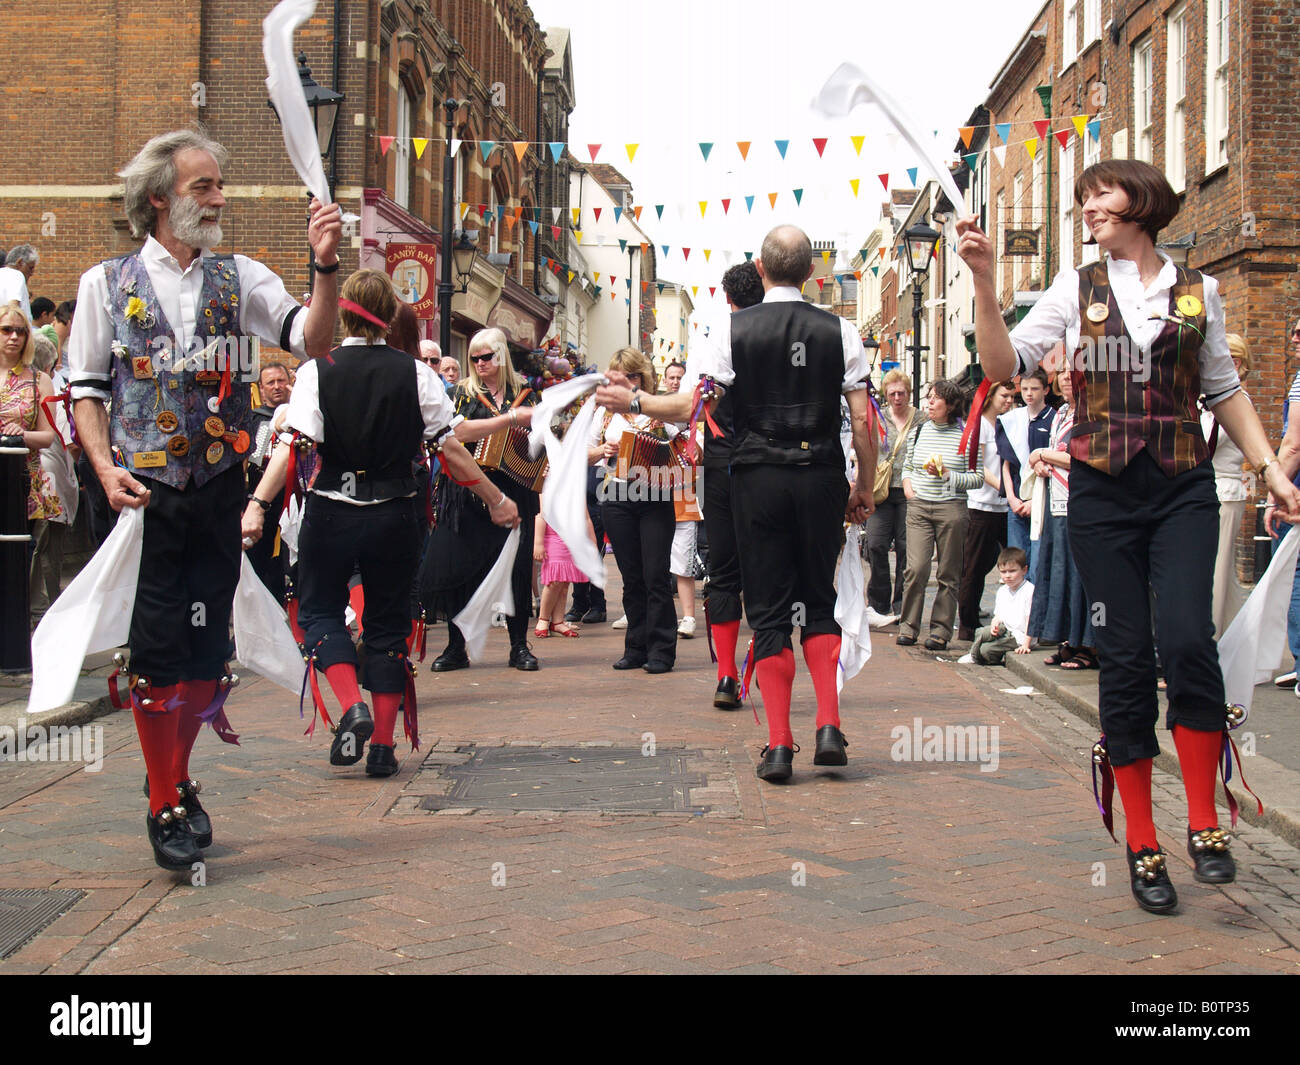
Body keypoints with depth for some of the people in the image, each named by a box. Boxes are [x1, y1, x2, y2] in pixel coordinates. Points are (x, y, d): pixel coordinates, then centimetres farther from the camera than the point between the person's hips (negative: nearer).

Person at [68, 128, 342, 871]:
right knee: (155, 646, 0)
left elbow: (314, 342, -6)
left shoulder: (241, 279, 7)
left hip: (218, 492, 2)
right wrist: (105, 467, -11)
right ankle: (167, 805, 13)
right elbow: (87, 389, 3)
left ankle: (177, 783, 26)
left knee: (207, 646, 7)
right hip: (143, 494, -2)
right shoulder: (107, 285, 3)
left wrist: (328, 268, -20)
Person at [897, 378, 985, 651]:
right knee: (916, 568, -9)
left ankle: (940, 630, 10)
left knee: (949, 573, 2)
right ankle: (908, 625, 3)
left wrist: (947, 474, -12)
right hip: (918, 507, 2)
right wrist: (907, 484, 6)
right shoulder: (918, 432, 11)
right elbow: (907, 464, 25)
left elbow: (978, 477, -1)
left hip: (952, 508, -2)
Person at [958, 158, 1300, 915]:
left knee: (1187, 636, -20)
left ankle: (1205, 821, -4)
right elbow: (1005, 363, -2)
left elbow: (1224, 388, 15)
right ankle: (1142, 845, 10)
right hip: (1103, 491, 0)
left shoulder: (1198, 291, 9)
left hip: (1183, 489, 0)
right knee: (1126, 659, 1)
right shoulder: (1077, 289, 8)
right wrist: (985, 282, -13)